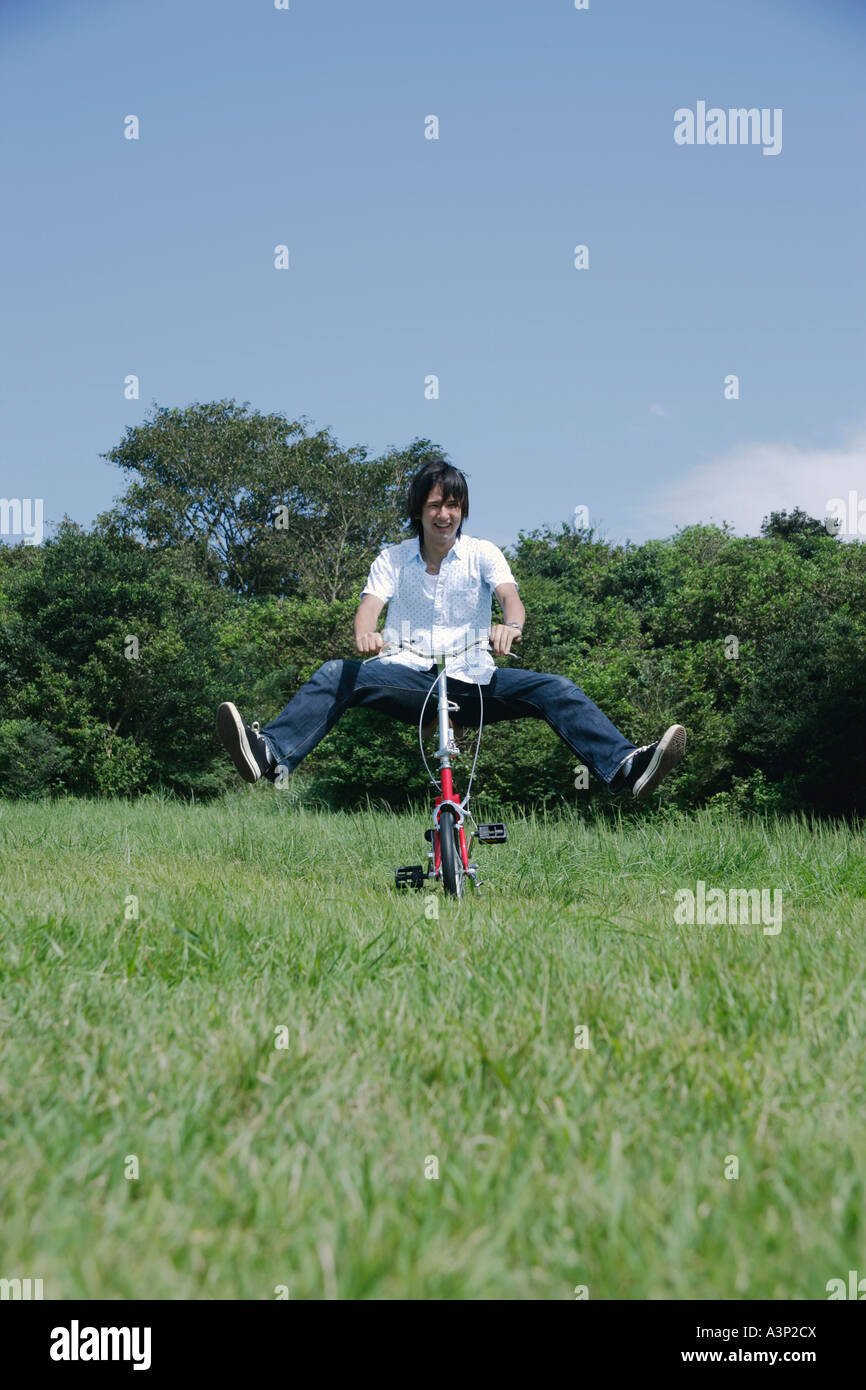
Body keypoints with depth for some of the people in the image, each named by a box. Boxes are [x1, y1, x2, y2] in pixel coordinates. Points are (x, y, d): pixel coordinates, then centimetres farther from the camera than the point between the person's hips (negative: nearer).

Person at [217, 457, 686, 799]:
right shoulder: (393, 559, 8)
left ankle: (624, 767, -34)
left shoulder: (482, 554, 6)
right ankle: (271, 753, -45)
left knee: (554, 689, -22)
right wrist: (365, 635, -35)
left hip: (472, 678, 0)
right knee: (336, 675, -26)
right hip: (409, 676, 0)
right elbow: (369, 606, -8)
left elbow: (510, 595, -12)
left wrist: (510, 625, -38)